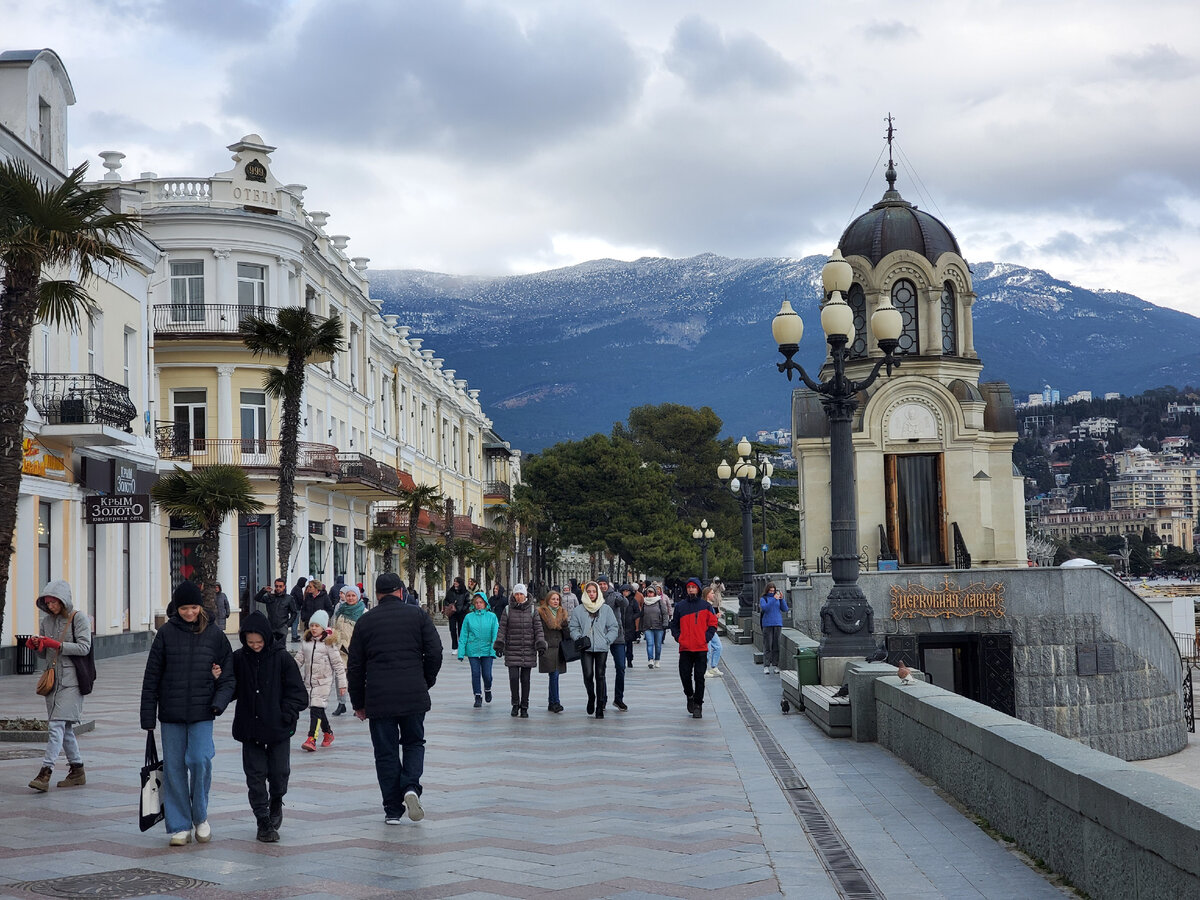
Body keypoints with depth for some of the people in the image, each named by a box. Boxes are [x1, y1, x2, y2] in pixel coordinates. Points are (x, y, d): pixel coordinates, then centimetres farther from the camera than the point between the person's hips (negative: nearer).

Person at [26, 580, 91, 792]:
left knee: (56, 725, -15)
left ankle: (46, 772, -21)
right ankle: (77, 771, 20)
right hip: (53, 678, 7)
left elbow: (84, 647, -13)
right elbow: (44, 654, 18)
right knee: (65, 728, 11)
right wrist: (35, 646, -4)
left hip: (71, 680, -7)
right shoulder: (47, 620, 14)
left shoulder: (79, 618, -5)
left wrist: (57, 645, -20)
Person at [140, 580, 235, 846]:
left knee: (200, 760, -13)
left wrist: (219, 701, -9)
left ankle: (200, 816, 9)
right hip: (171, 714, 1)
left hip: (202, 714, 0)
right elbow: (152, 677, 3)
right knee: (174, 768, 3)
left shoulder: (214, 635, 4)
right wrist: (148, 717, 0)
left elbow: (228, 674, 9)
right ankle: (180, 826, 13)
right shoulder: (166, 633, 1)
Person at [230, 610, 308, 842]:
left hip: (278, 728, -2)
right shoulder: (238, 658, 0)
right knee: (255, 775, 2)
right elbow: (232, 690, 6)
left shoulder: (281, 658, -6)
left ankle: (276, 803, 33)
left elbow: (297, 691, -2)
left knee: (279, 772, 2)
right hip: (250, 728, 2)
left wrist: (287, 715, -11)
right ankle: (263, 821, 11)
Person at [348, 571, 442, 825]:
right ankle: (411, 787, -9)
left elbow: (355, 666, 8)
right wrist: (426, 682, 14)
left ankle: (392, 809, 7)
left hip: (378, 699, 0)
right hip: (413, 696, 0)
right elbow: (435, 653, -2)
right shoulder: (418, 615, 4)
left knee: (385, 752, 8)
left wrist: (358, 703, 16)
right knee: (414, 743, 16)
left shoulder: (365, 621, 7)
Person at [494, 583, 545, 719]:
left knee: (525, 679, 3)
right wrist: (499, 644, -6)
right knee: (513, 677, -10)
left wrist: (540, 644, -8)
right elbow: (502, 629, 4)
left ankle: (524, 708, 11)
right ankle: (515, 704, 9)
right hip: (512, 650, 0)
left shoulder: (532, 610, 5)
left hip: (528, 650, 0)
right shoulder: (508, 610, 4)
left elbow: (538, 628, 3)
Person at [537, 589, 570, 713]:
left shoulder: (562, 613, 15)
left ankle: (551, 703, 14)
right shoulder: (541, 612, -2)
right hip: (547, 647, -5)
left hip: (559, 647, 5)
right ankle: (556, 702, -12)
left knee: (554, 676, 7)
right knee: (554, 675, -12)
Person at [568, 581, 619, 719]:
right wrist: (579, 639, -6)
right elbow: (573, 627, 10)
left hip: (602, 648, 0)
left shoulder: (606, 609, 6)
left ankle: (600, 706, 5)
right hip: (585, 648, 0)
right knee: (588, 675, -9)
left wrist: (607, 640, -5)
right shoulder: (579, 610, 6)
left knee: (600, 676, -2)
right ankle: (591, 697, 20)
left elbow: (614, 627, 7)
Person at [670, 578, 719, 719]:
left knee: (699, 678, -2)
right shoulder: (680, 606, 8)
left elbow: (712, 624, 7)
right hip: (685, 649, 1)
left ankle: (698, 705, 5)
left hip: (701, 649, -1)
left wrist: (706, 637, -6)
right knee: (685, 676, 1)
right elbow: (674, 624, 15)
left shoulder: (705, 605, 4)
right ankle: (690, 696, 28)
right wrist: (678, 637, -1)